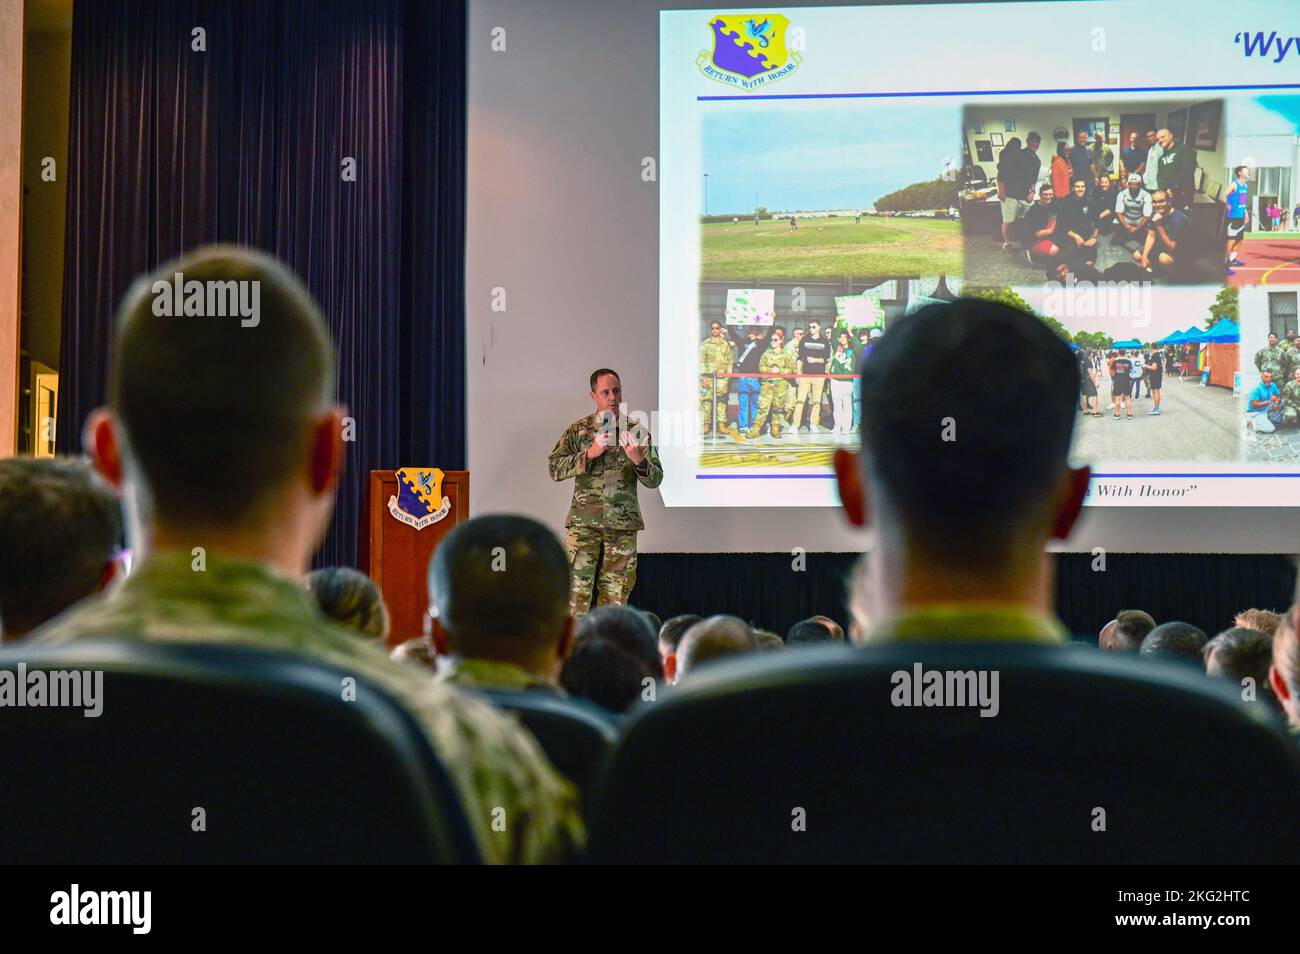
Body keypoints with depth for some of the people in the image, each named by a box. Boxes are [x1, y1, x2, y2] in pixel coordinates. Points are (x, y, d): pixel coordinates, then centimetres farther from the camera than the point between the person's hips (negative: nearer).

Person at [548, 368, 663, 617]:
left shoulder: (636, 432, 7)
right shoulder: (578, 430, 4)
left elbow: (655, 479, 5)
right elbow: (555, 469, -3)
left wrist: (639, 461, -17)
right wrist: (589, 454, -14)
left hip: (623, 525, 2)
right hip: (584, 523, -2)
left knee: (615, 595, 4)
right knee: (576, 591, -9)